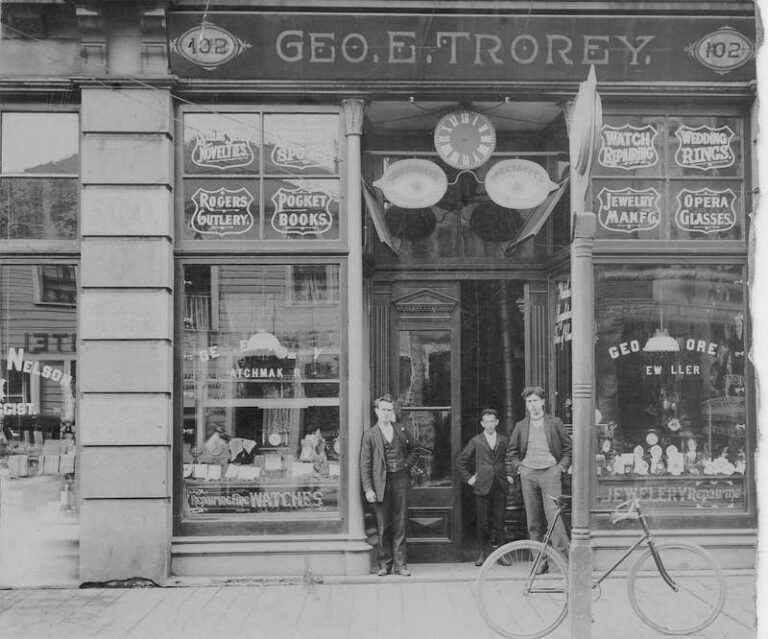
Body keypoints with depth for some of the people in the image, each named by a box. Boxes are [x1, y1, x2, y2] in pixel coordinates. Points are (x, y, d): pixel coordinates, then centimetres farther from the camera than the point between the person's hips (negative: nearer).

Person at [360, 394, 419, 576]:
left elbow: (414, 451, 24)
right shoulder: (370, 434, 1)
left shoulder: (403, 430, 10)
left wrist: (407, 465, 6)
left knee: (400, 525, 3)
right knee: (383, 527, 3)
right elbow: (365, 464, -2)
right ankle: (384, 564, 12)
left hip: (400, 481, 2)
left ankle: (400, 564, 9)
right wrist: (368, 489, -9)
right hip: (381, 483, -2)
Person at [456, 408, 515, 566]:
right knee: (482, 521, 0)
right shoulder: (476, 441, 6)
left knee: (499, 520, 0)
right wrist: (468, 478, 2)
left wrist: (511, 476, 7)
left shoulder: (504, 441, 11)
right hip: (482, 486, -1)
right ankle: (484, 552, 11)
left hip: (500, 486, 1)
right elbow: (460, 461, 8)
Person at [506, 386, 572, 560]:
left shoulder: (555, 423, 8)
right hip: (528, 474, 3)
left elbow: (568, 447, 12)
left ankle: (564, 557, -12)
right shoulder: (520, 426, 13)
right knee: (533, 520, 2)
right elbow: (511, 451, 20)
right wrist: (517, 466, 6)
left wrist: (562, 466, 0)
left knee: (554, 515, -14)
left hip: (550, 472, -2)